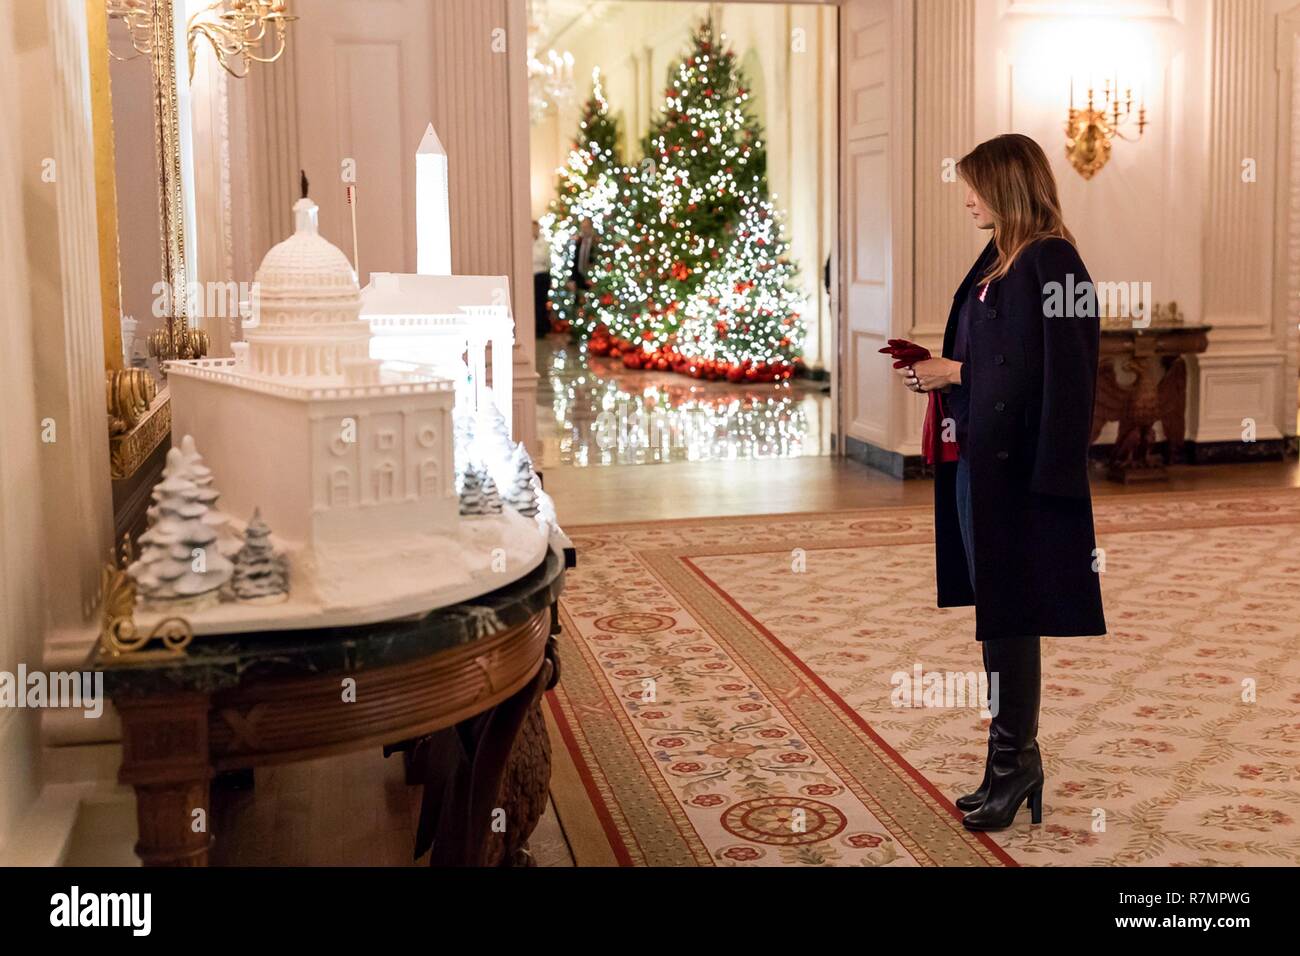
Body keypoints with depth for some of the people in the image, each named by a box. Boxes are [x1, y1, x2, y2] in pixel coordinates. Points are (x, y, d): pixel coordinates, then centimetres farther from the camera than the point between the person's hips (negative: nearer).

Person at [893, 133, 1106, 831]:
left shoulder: (1050, 262, -12)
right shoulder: (998, 260, 14)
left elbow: (1046, 371, -18)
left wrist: (956, 373, -12)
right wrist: (936, 369, 4)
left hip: (1015, 461, -9)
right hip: (977, 455, 9)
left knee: (1008, 613, -1)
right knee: (996, 611, 12)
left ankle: (1015, 758, 12)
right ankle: (1014, 757, 22)